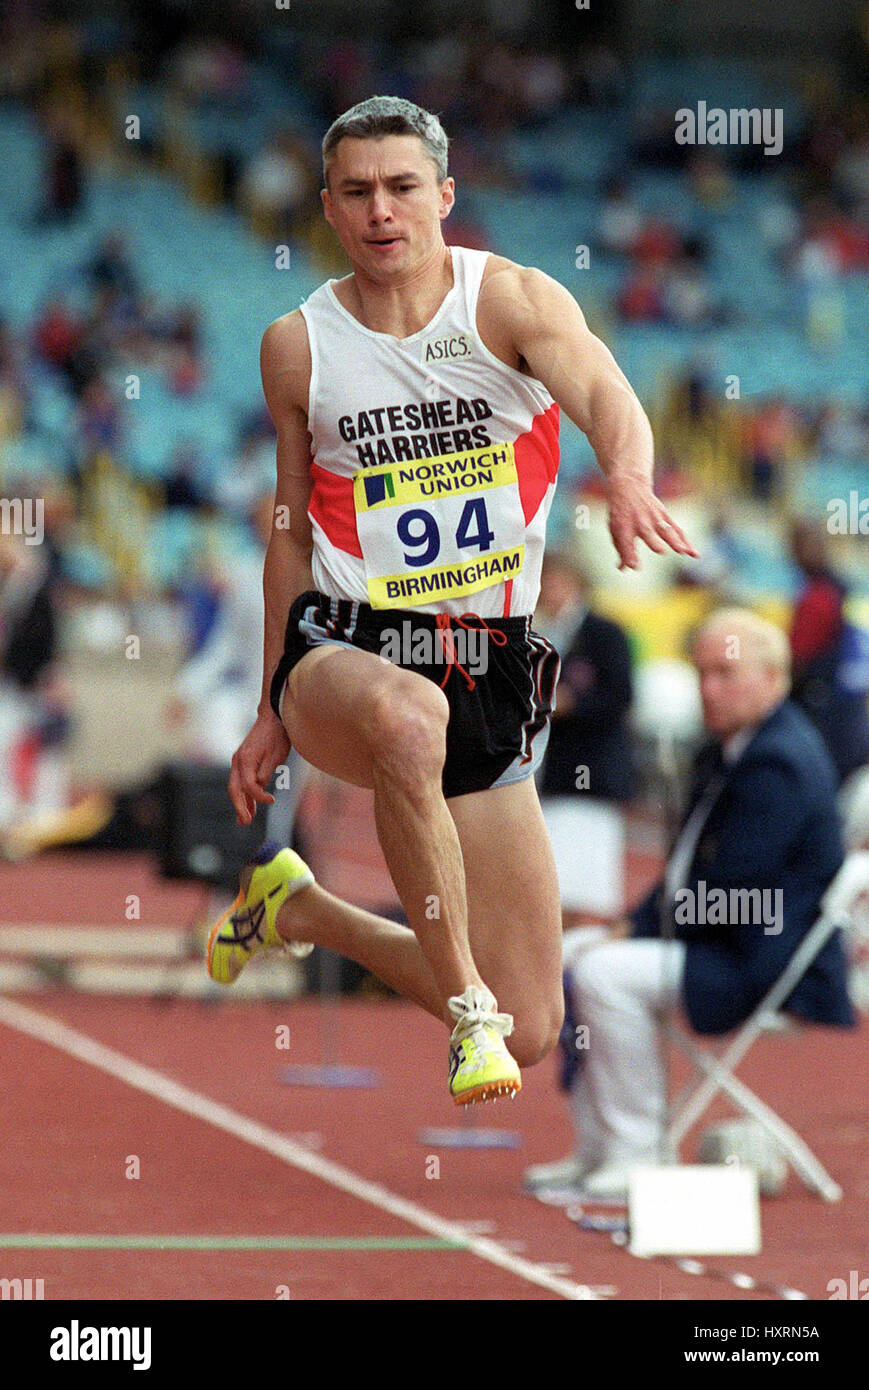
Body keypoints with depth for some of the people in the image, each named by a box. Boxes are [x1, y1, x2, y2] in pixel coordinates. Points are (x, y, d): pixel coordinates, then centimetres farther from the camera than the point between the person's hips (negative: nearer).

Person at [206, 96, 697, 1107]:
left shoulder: (511, 301, -3)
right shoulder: (298, 348, 4)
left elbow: (603, 393, -23)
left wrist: (628, 478, -47)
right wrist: (273, 715, 20)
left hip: (490, 673, 1)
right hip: (343, 651, -1)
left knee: (530, 1033, 1)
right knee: (409, 716, -43)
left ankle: (303, 911, 27)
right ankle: (469, 1010, -30)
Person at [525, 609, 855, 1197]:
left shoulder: (780, 762, -19)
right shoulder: (727, 752, 15)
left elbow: (728, 890, -24)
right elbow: (687, 870, 19)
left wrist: (642, 929, -15)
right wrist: (636, 924, 2)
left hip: (764, 965, -11)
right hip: (717, 944, 11)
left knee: (607, 973, -26)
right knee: (565, 961, 10)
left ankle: (636, 1158, -19)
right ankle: (595, 1153, 8)